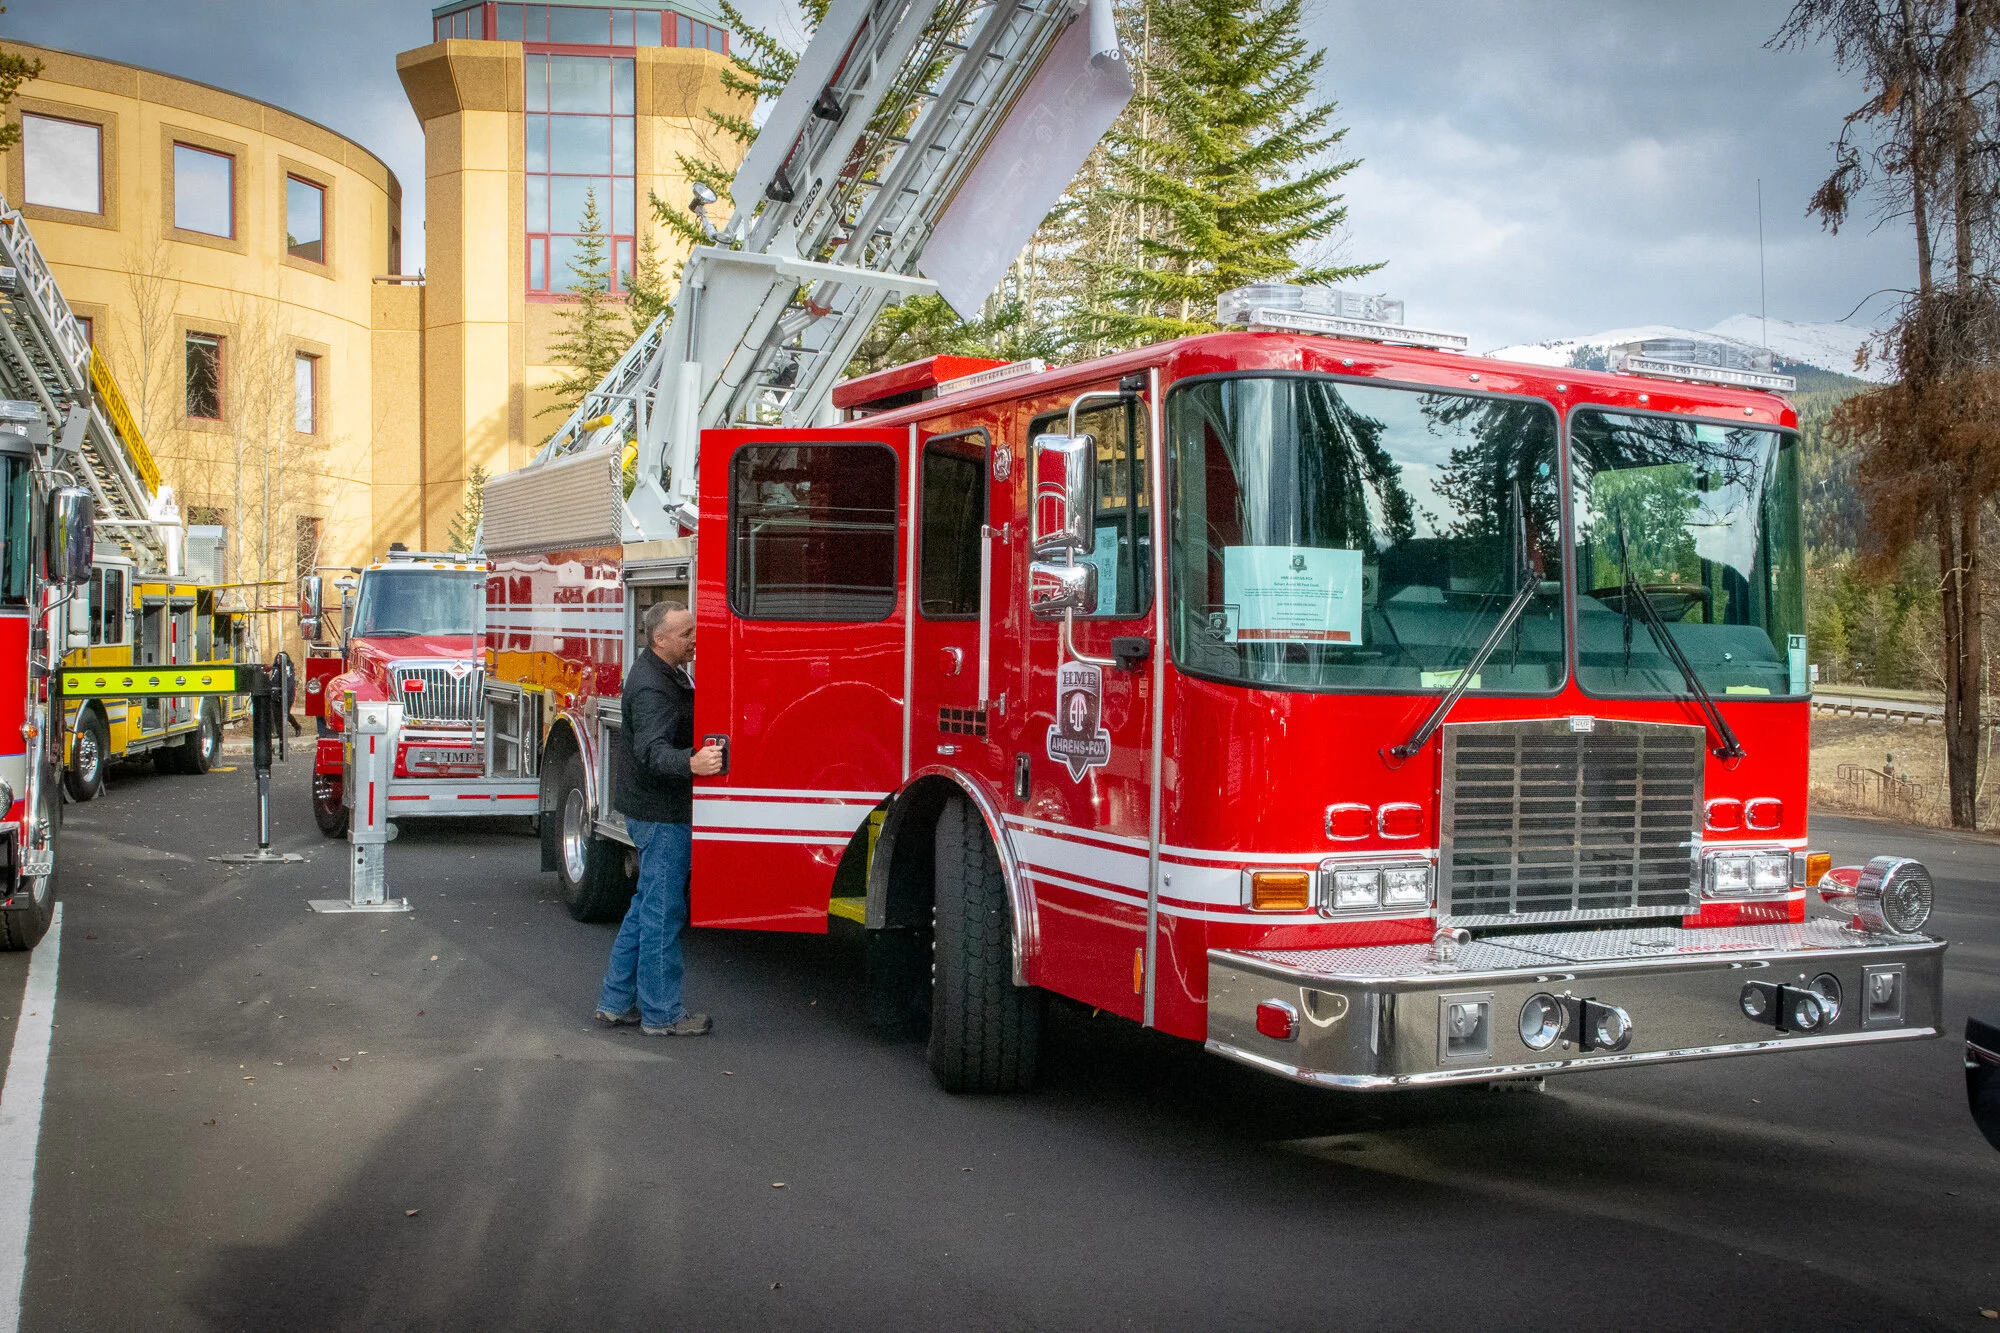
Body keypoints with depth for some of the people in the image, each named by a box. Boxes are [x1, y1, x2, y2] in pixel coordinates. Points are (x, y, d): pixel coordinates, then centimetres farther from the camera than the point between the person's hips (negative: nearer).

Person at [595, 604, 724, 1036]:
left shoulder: (669, 674, 12)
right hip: (661, 814, -11)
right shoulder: (650, 687, -21)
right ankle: (661, 1014, 5)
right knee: (663, 912, -3)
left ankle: (615, 1003, 25)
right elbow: (652, 750, -36)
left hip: (663, 810, 11)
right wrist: (692, 763, -53)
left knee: (648, 907, 17)